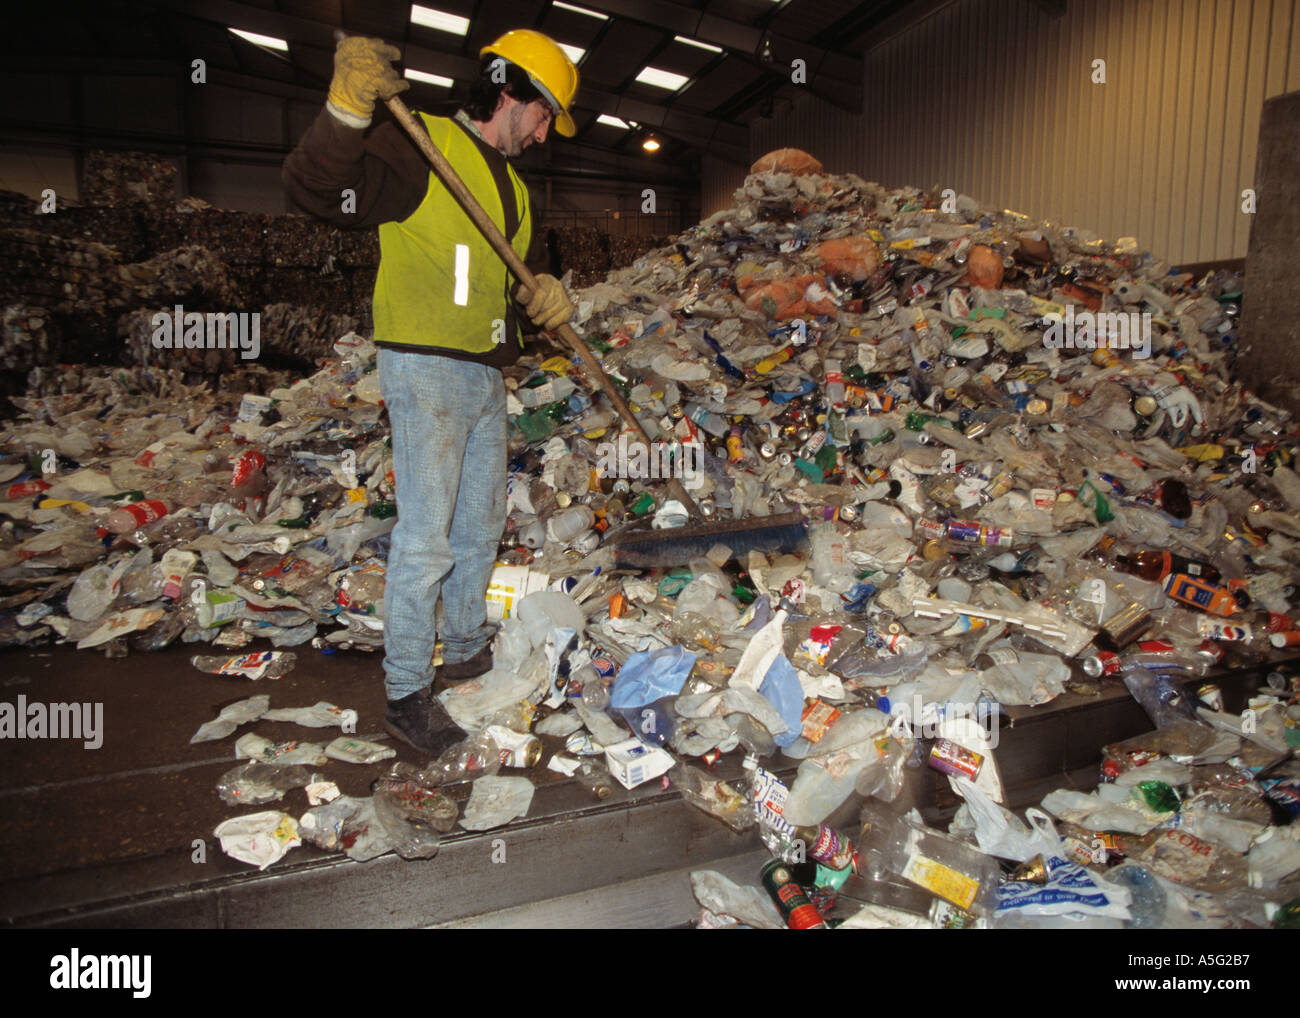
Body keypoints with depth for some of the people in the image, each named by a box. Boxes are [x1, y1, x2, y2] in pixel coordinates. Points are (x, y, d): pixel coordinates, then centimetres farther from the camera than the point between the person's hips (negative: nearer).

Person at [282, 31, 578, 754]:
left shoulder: (512, 187, 18)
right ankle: (406, 692, 7)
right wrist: (348, 112, -34)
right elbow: (312, 187, -19)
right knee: (427, 538, -7)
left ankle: (467, 649, 35)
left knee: (482, 525, 17)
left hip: (487, 378, 9)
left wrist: (543, 295, -1)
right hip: (427, 371, -9)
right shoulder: (419, 150, -9)